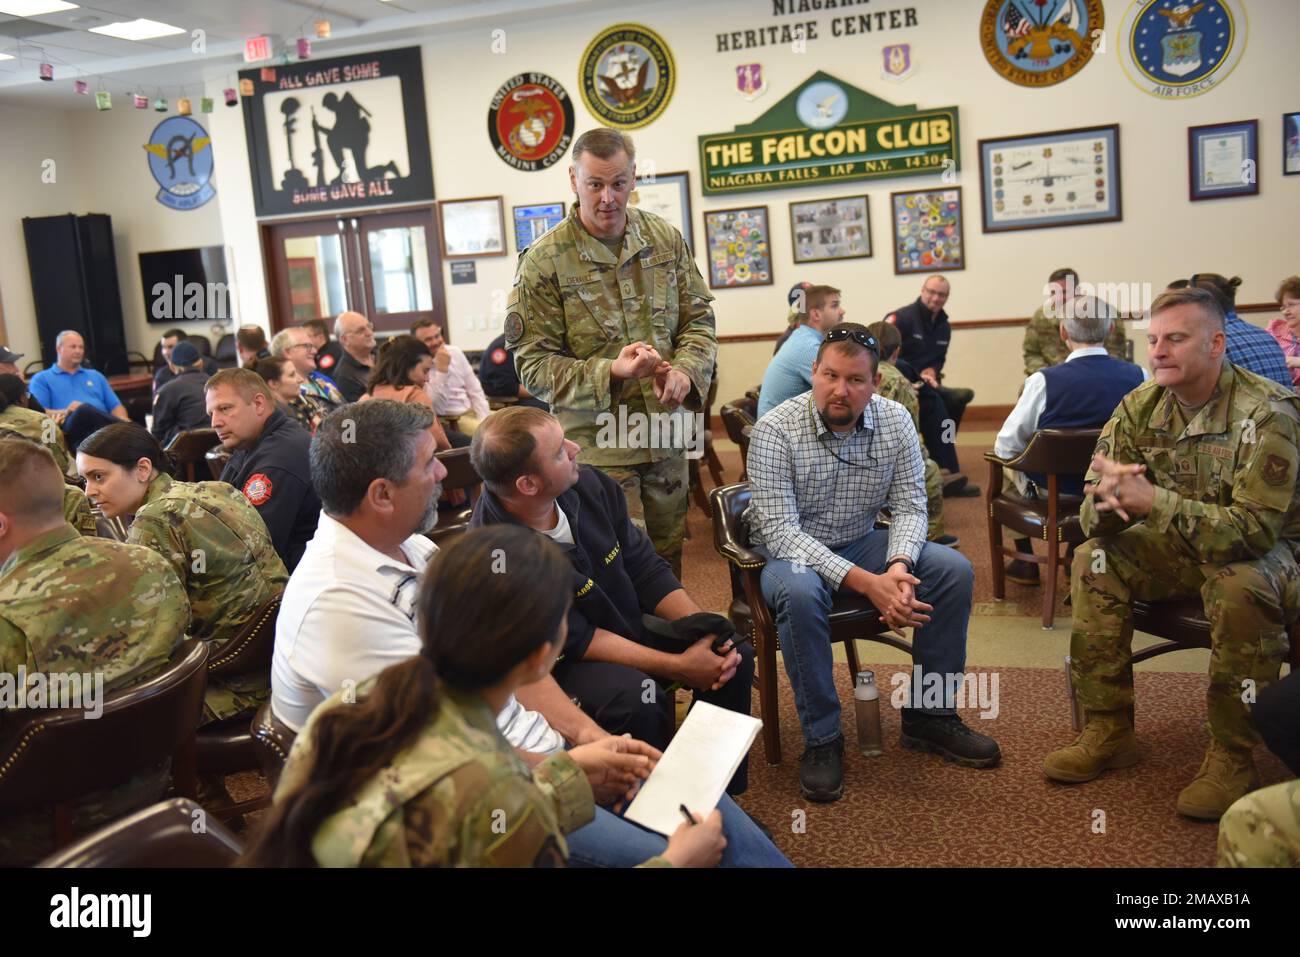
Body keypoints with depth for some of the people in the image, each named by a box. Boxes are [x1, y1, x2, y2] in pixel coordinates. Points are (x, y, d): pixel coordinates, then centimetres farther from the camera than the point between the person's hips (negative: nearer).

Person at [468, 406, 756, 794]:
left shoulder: (590, 485, -11)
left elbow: (646, 569, -1)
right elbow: (574, 641, -24)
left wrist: (706, 629, -15)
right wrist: (679, 667, -23)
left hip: (629, 628, 7)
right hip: (558, 663, -7)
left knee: (735, 653, -6)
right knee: (636, 699, -34)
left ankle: (723, 797, 9)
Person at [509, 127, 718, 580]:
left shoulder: (666, 240, 4)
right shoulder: (544, 260, -10)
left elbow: (698, 319, 9)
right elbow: (532, 364, -11)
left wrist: (685, 372, -12)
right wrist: (611, 373, -24)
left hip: (665, 438, 5)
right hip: (596, 445, -4)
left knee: (668, 565, 18)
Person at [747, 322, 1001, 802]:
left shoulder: (895, 420, -7)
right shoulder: (775, 430, -21)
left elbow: (909, 506, -6)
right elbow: (781, 530, -27)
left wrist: (899, 565, -29)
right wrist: (866, 583, -35)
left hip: (862, 544, 5)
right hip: (791, 552, -5)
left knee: (954, 570, -13)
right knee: (800, 592, -38)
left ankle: (929, 714, 2)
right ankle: (821, 739, -19)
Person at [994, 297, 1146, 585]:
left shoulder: (1044, 381, -21)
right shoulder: (1138, 376, -12)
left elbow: (1005, 447, -14)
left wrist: (1028, 488, 5)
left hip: (1053, 493, -3)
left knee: (1009, 463, 26)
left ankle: (1025, 562, 32)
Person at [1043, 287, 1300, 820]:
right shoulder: (1140, 407, -6)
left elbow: (1253, 530, -32)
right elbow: (1092, 514, -8)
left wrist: (1149, 501, -40)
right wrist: (1108, 503, -34)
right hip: (1185, 549, 6)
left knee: (1239, 586, -36)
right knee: (1094, 560, -15)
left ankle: (1232, 757, -16)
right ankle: (1108, 732, -6)